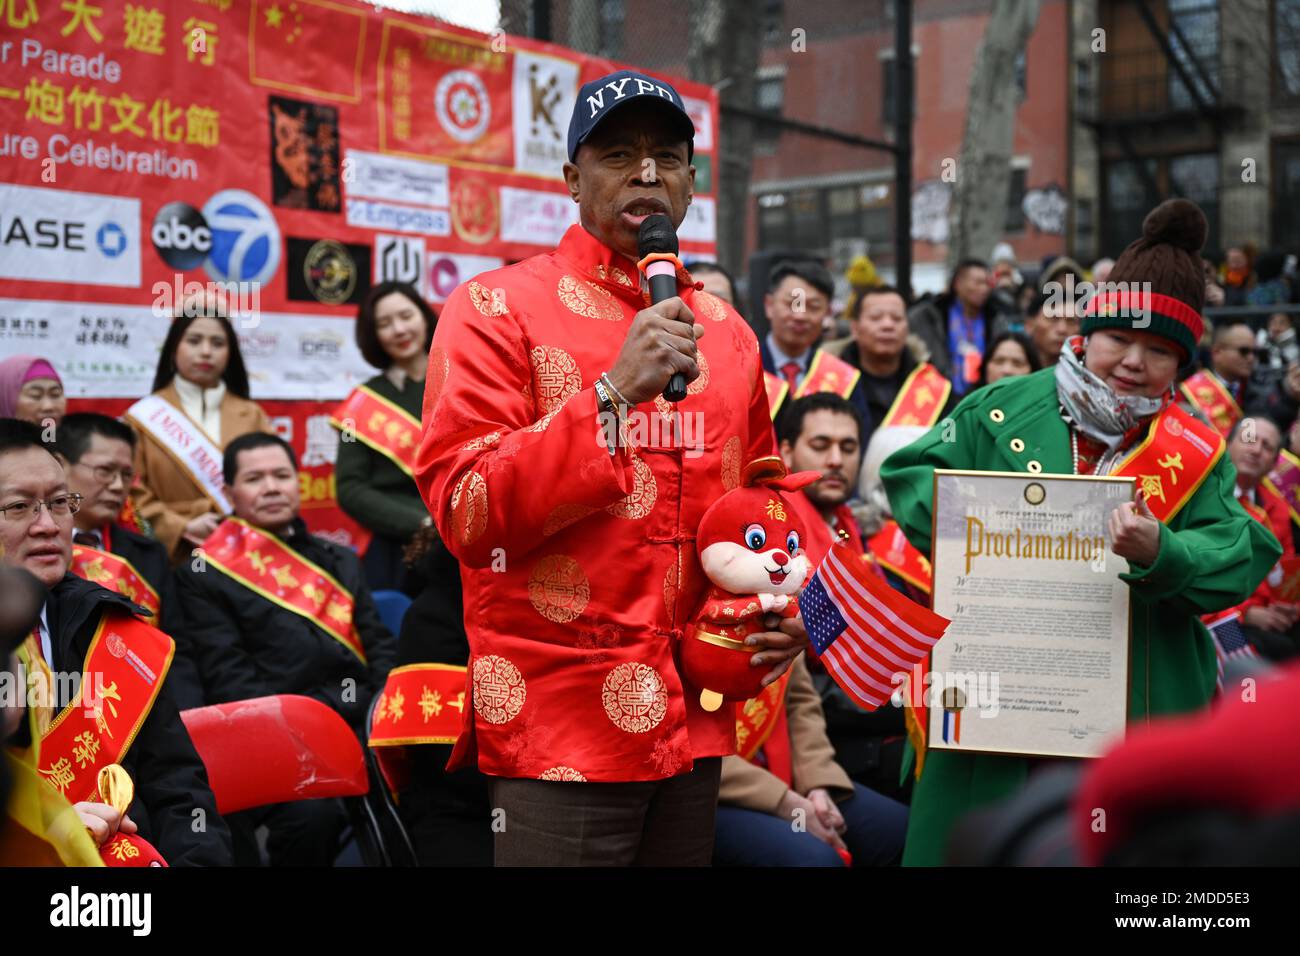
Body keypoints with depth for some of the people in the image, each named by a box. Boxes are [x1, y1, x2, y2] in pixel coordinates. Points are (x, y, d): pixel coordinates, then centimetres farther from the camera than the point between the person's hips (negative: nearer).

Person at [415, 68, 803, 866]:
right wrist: (613, 393, -22)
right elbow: (467, 514, -15)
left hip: (694, 723, 6)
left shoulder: (726, 331, 11)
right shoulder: (498, 310, -5)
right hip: (560, 731, -5)